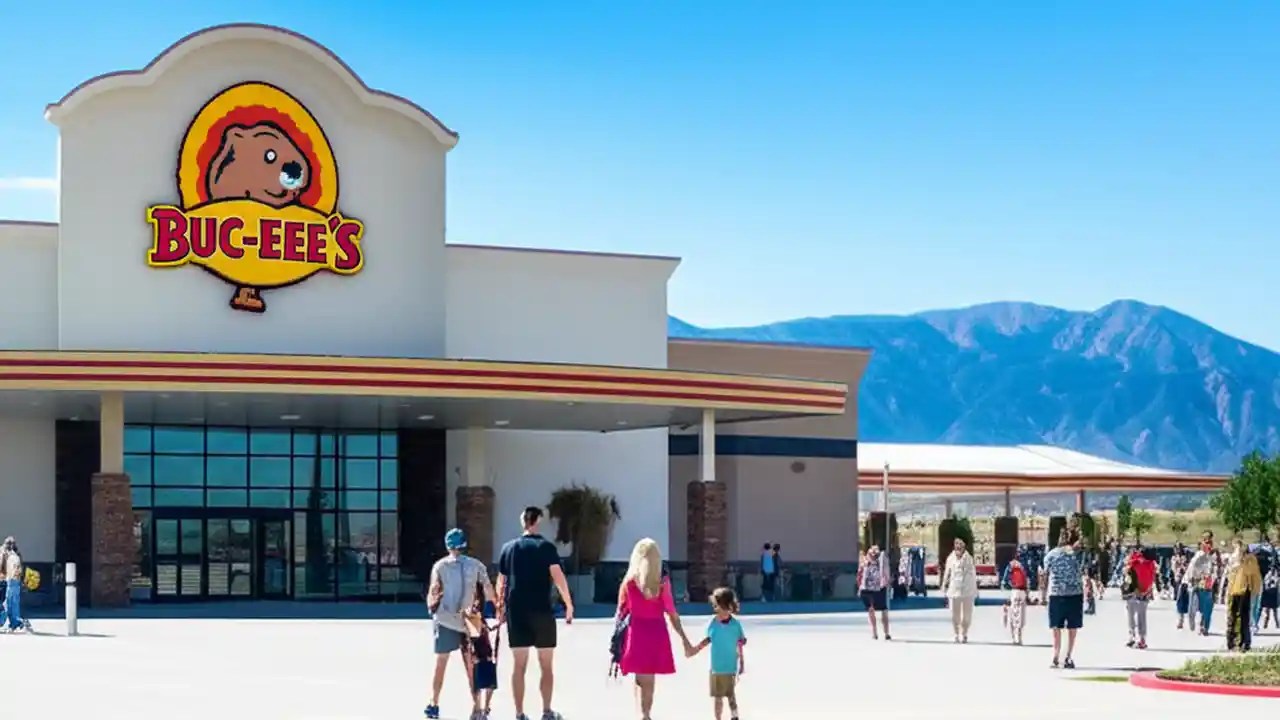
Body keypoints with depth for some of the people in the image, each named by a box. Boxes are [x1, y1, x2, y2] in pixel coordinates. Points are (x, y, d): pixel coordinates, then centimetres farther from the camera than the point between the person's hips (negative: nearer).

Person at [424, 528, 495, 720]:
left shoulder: (440, 565, 2)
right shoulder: (476, 565, 3)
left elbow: (434, 588, -9)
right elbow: (488, 590, -4)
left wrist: (431, 605, 8)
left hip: (445, 620, -1)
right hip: (468, 622, 1)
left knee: (441, 663, 9)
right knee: (471, 666, 8)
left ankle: (434, 704, 12)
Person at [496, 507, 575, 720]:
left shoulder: (508, 548, 8)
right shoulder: (545, 546, -3)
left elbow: (501, 582, 10)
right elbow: (558, 577, -11)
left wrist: (500, 609, 18)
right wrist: (569, 604, -4)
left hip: (516, 612, 3)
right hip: (541, 611, -3)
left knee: (519, 666, 5)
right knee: (546, 666, 8)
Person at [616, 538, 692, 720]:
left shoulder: (629, 581, -2)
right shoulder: (663, 582, -4)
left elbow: (621, 612, 1)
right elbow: (672, 614, -3)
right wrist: (684, 639, 3)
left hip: (636, 633, 0)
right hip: (657, 633, 0)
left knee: (641, 679, 6)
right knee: (649, 679, 12)